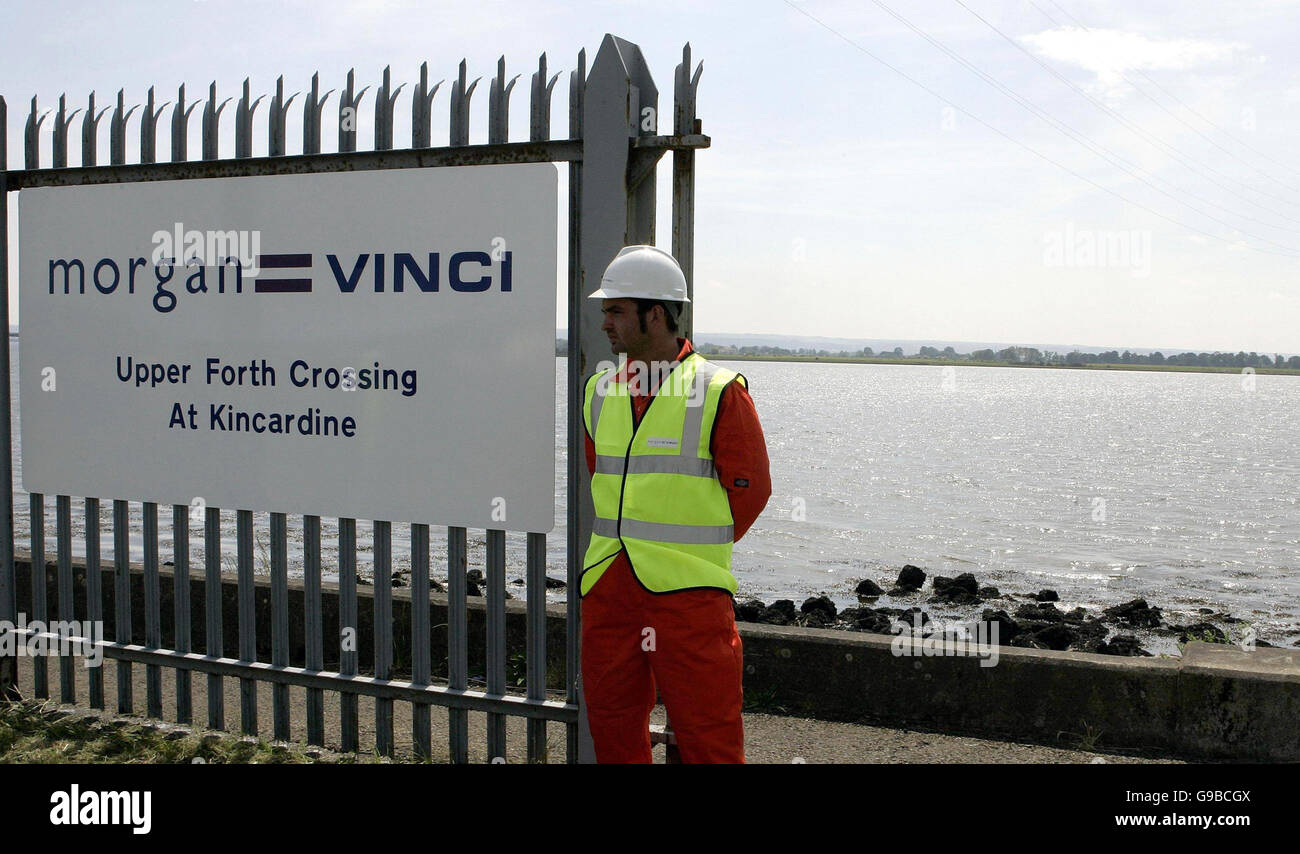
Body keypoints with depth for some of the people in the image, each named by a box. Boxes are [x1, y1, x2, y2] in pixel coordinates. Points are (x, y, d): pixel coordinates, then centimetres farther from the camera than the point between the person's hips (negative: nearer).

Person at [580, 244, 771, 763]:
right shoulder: (600, 391, 10)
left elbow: (750, 488, -3)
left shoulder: (718, 392, -7)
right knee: (611, 725, 14)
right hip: (607, 585, 6)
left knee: (707, 733, -1)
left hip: (688, 590, -6)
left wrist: (697, 551, 3)